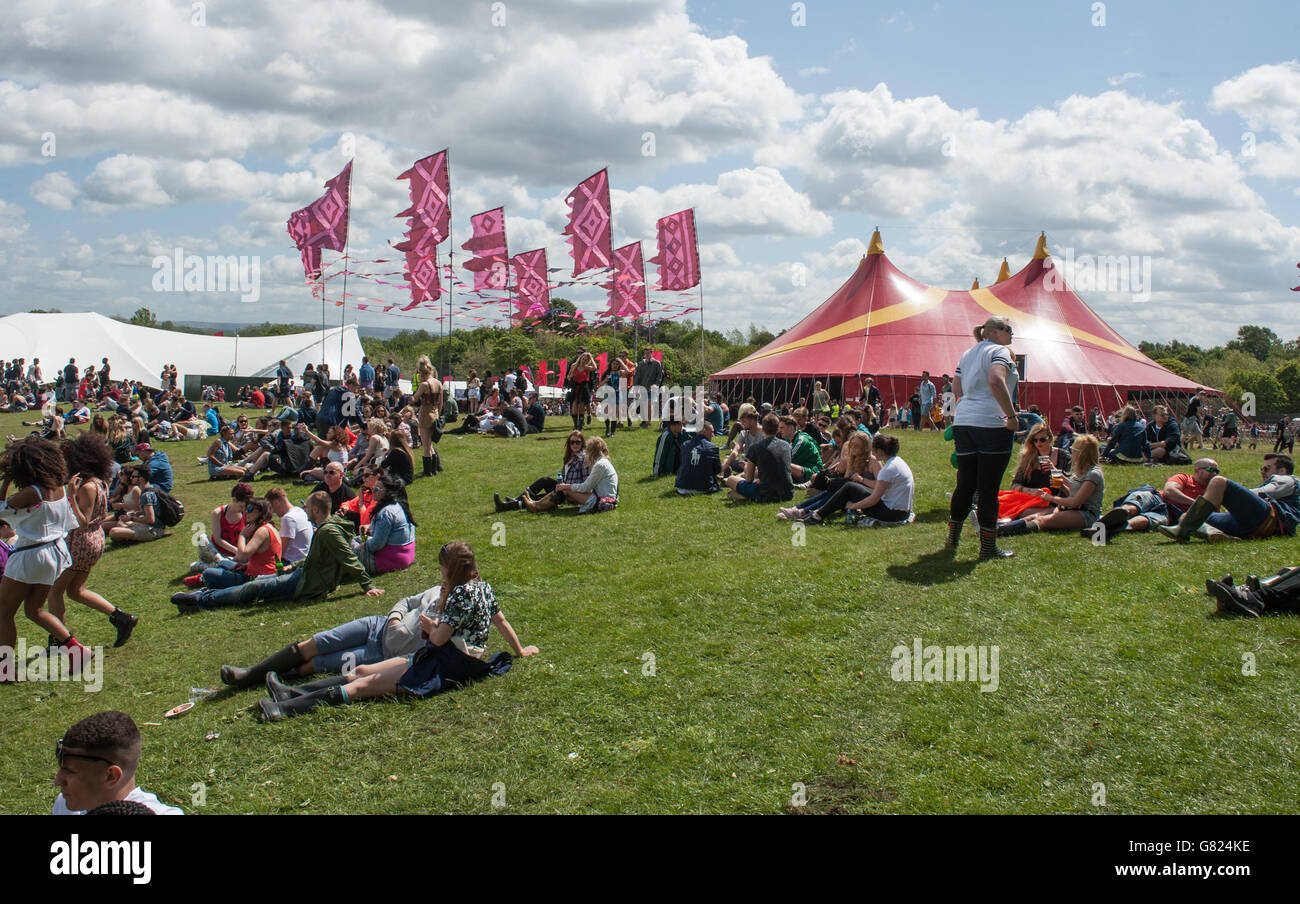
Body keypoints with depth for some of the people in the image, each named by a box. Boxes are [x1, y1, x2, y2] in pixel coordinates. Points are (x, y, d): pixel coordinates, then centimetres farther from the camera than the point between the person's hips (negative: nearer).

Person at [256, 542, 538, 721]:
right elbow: (501, 622, 14)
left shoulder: (462, 593, -16)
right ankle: (296, 694, -2)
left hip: (447, 665, -10)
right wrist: (520, 651, 29)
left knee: (366, 684, -18)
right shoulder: (482, 586, 12)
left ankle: (287, 707, -24)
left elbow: (439, 638, -16)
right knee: (363, 671, 3)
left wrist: (429, 625, 5)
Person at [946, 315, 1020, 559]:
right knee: (989, 488, -2)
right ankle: (988, 548, 4)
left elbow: (956, 388, 18)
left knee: (964, 484, 15)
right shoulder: (1000, 351, -5)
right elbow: (996, 381, -22)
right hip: (991, 423, -7)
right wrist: (1012, 416, -19)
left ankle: (952, 539, 21)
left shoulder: (967, 354, 20)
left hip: (963, 421, 7)